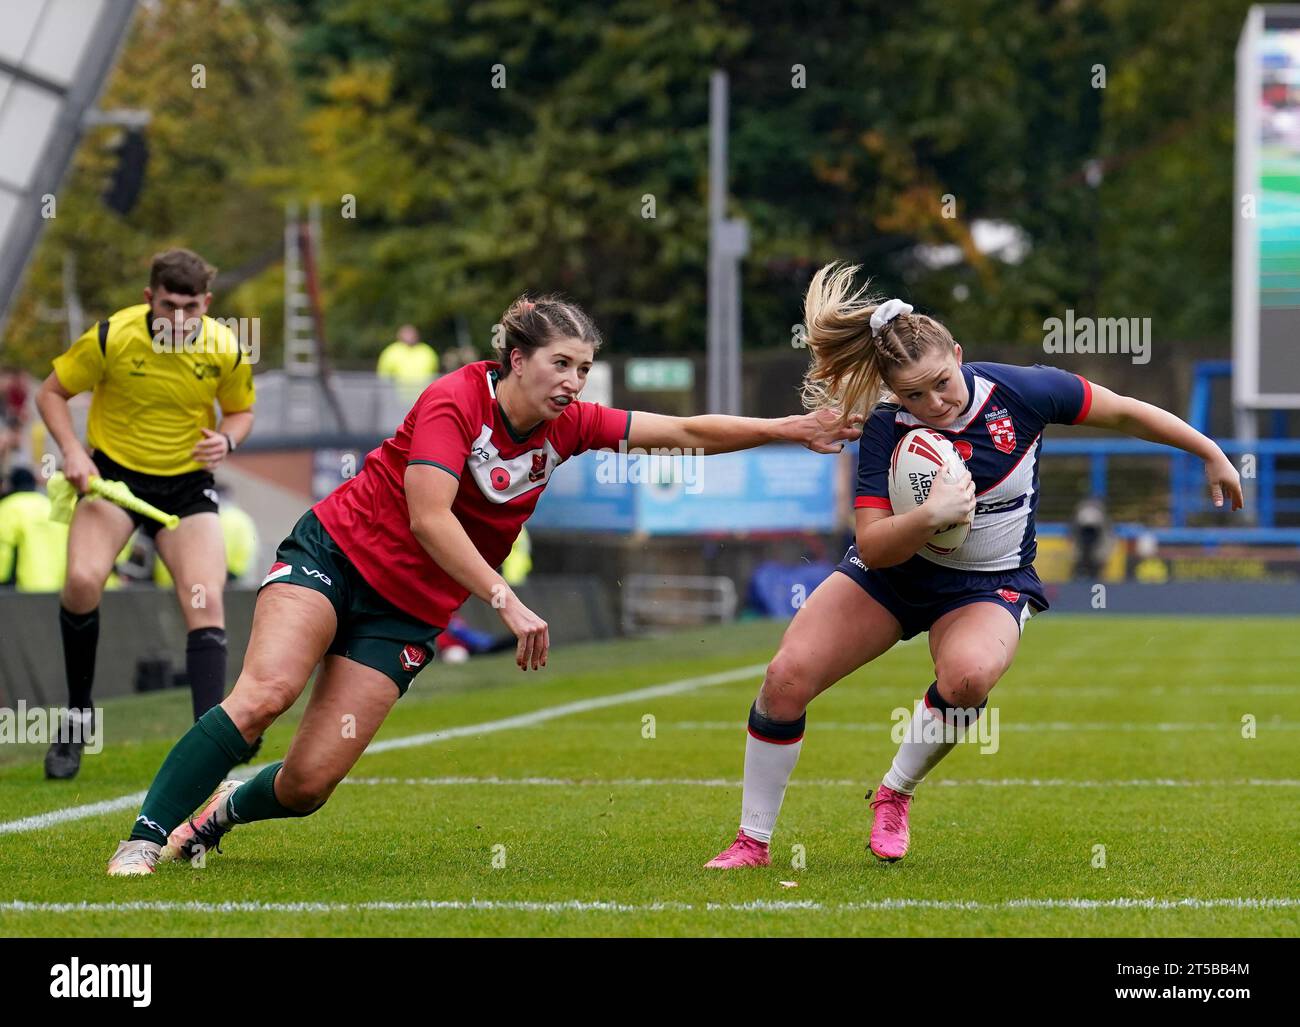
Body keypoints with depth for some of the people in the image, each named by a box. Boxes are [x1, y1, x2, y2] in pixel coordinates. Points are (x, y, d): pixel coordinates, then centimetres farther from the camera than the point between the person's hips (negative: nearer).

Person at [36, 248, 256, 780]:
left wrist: (226, 440, -13)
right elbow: (51, 392, -2)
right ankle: (77, 716, -2)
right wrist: (72, 450, -17)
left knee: (206, 602, -16)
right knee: (83, 581, -25)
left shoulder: (226, 350, -9)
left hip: (187, 484, 2)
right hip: (112, 475, -2)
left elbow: (241, 410, 10)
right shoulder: (110, 337, -16)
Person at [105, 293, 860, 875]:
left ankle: (218, 813, 24)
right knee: (266, 692, -29)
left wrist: (791, 429, 2)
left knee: (309, 783, -7)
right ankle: (145, 838, -21)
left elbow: (688, 433, 6)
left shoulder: (568, 425, -2)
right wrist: (507, 603, -35)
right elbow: (430, 519, -30)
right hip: (336, 553, -5)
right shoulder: (457, 402, -19)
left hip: (406, 613, 5)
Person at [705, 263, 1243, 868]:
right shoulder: (886, 431, -20)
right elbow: (872, 547, -22)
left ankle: (896, 794, -8)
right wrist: (929, 516, -41)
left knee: (970, 674, -35)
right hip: (894, 570, 1)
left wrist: (1212, 455, 3)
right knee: (787, 675, -15)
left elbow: (1124, 413, -5)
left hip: (989, 585, -1)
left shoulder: (1019, 392, -20)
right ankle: (752, 841, 1)